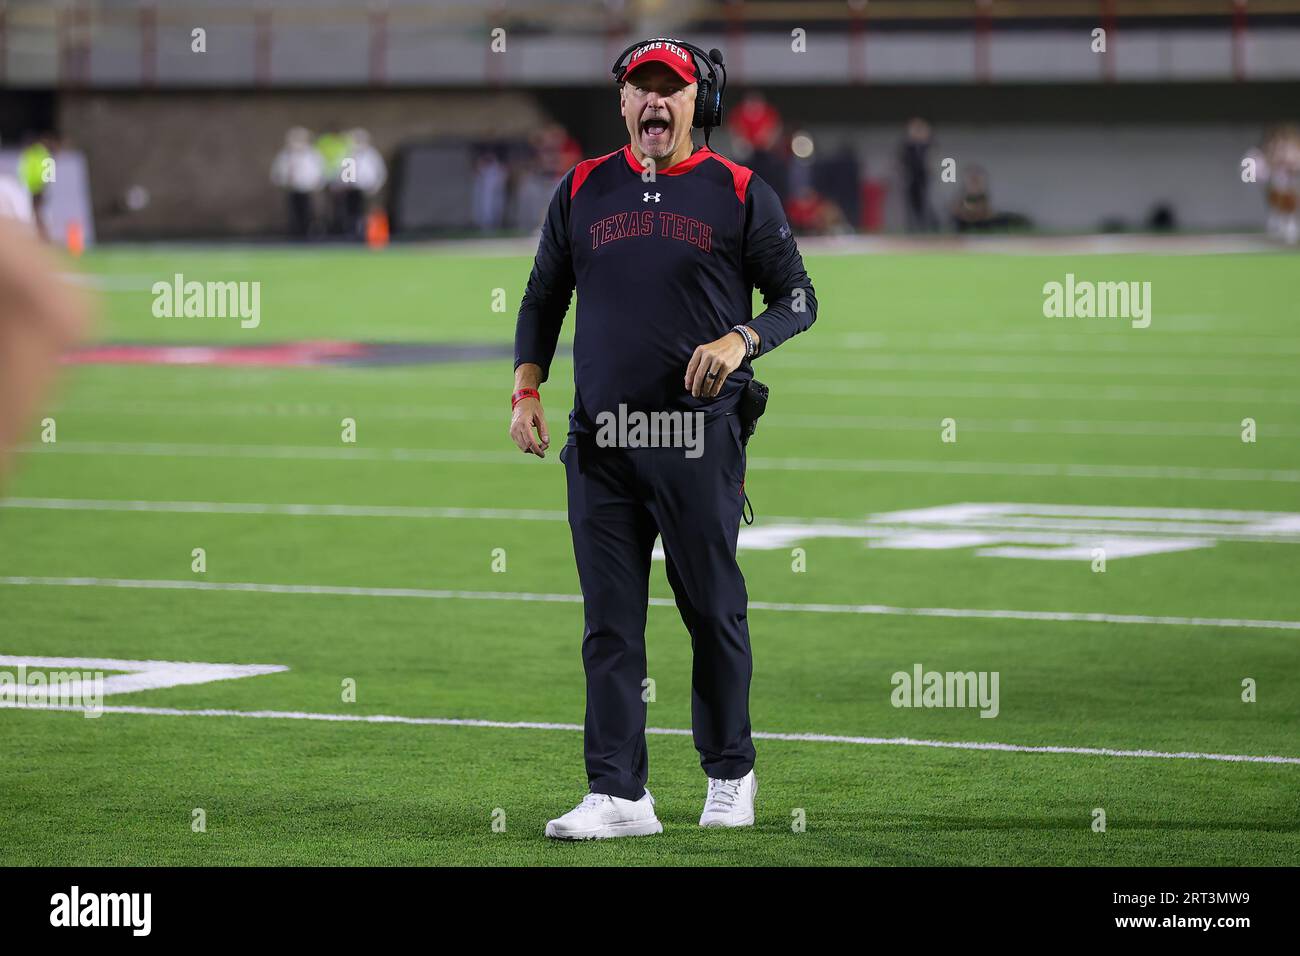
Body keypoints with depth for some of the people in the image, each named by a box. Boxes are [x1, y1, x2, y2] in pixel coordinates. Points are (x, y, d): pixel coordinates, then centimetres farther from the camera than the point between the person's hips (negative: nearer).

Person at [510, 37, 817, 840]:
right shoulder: (582, 190, 12)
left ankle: (730, 775, 20)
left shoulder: (741, 194, 3)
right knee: (609, 621, -1)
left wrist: (741, 340, -16)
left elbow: (798, 297, 3)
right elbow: (544, 298, 18)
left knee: (714, 609, 4)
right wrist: (527, 390, 6)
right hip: (600, 442, 3)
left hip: (700, 439, -3)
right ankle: (619, 795, -1)